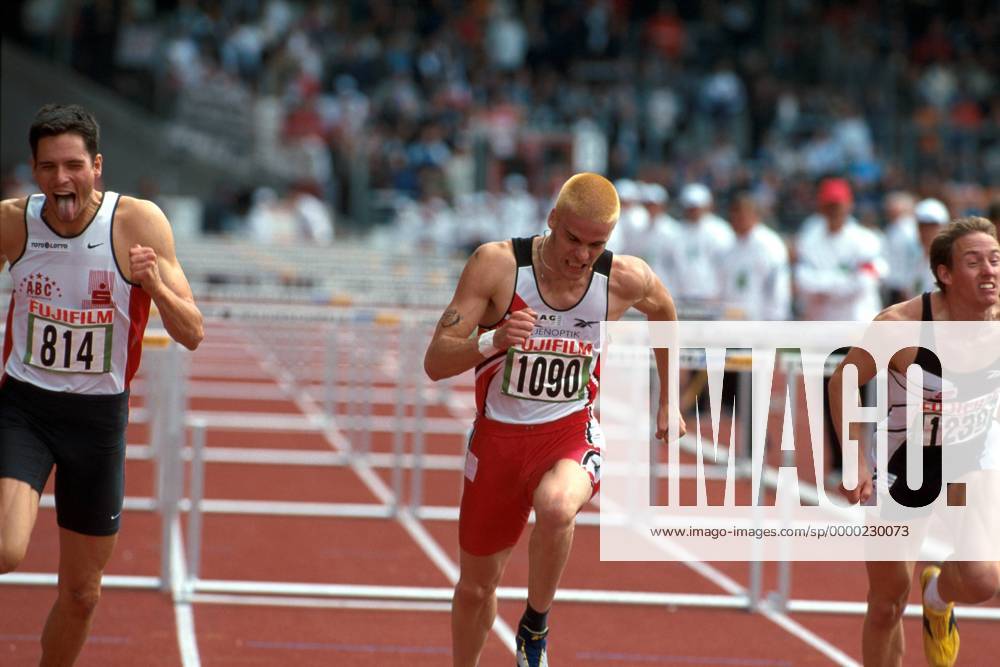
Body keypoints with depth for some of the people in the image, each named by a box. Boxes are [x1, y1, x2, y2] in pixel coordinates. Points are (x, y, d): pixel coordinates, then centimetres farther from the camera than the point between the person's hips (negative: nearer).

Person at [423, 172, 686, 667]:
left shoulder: (626, 280, -11)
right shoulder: (497, 264, -16)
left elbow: (663, 310, 15)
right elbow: (435, 362, -17)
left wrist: (668, 400, 21)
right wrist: (493, 342, -36)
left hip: (571, 435, -1)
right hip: (498, 436, 1)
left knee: (556, 508, -36)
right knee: (477, 585, 13)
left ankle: (535, 627, -10)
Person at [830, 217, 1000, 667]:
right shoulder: (901, 325, -26)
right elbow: (844, 380, -12)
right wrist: (856, 460, -17)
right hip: (902, 461, -2)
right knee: (889, 600, 9)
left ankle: (937, 597, 18)